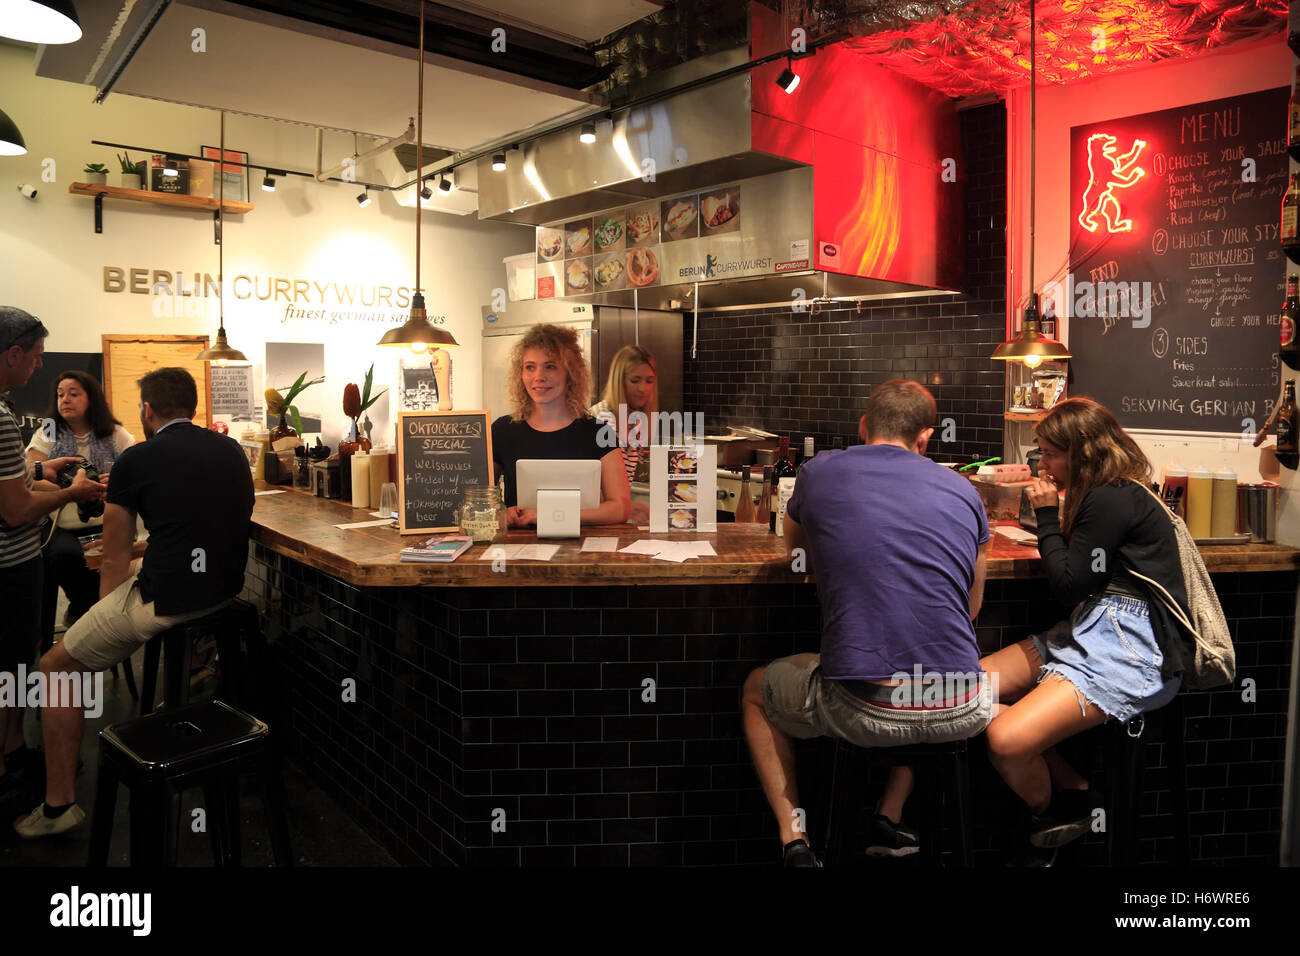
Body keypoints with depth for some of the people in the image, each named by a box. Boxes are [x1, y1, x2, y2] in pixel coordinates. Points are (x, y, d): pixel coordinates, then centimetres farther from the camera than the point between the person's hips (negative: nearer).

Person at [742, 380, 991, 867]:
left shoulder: (819, 473, 2)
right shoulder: (963, 491, 9)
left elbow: (794, 544, 25)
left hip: (863, 714, -3)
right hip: (961, 713, 3)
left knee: (756, 690, 26)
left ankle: (794, 839, 16)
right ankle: (889, 819, 32)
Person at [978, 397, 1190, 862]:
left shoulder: (1113, 501, -14)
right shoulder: (1105, 495, 16)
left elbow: (1070, 587, -13)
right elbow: (1077, 581, 19)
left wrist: (1048, 515, -5)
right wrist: (1055, 516, 9)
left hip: (1129, 653, -11)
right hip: (1089, 635, 11)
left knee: (1007, 741, -26)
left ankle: (1049, 819, 8)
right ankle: (1071, 790, 5)